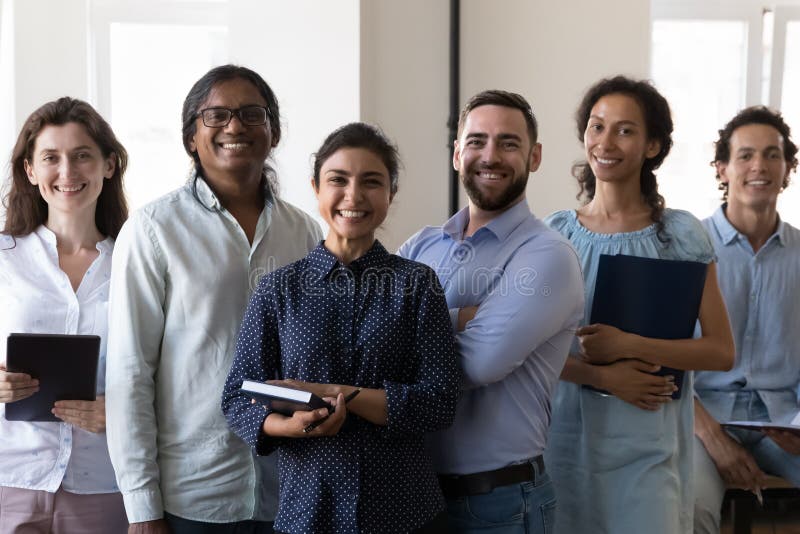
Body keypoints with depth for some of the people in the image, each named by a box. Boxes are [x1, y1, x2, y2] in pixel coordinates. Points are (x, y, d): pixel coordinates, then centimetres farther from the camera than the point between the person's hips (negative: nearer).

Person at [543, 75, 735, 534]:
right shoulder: (554, 233, 3)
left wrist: (627, 345, -17)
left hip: (647, 442, -2)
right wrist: (602, 376, -15)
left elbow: (721, 351, -5)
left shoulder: (680, 234, -3)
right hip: (567, 438, 2)